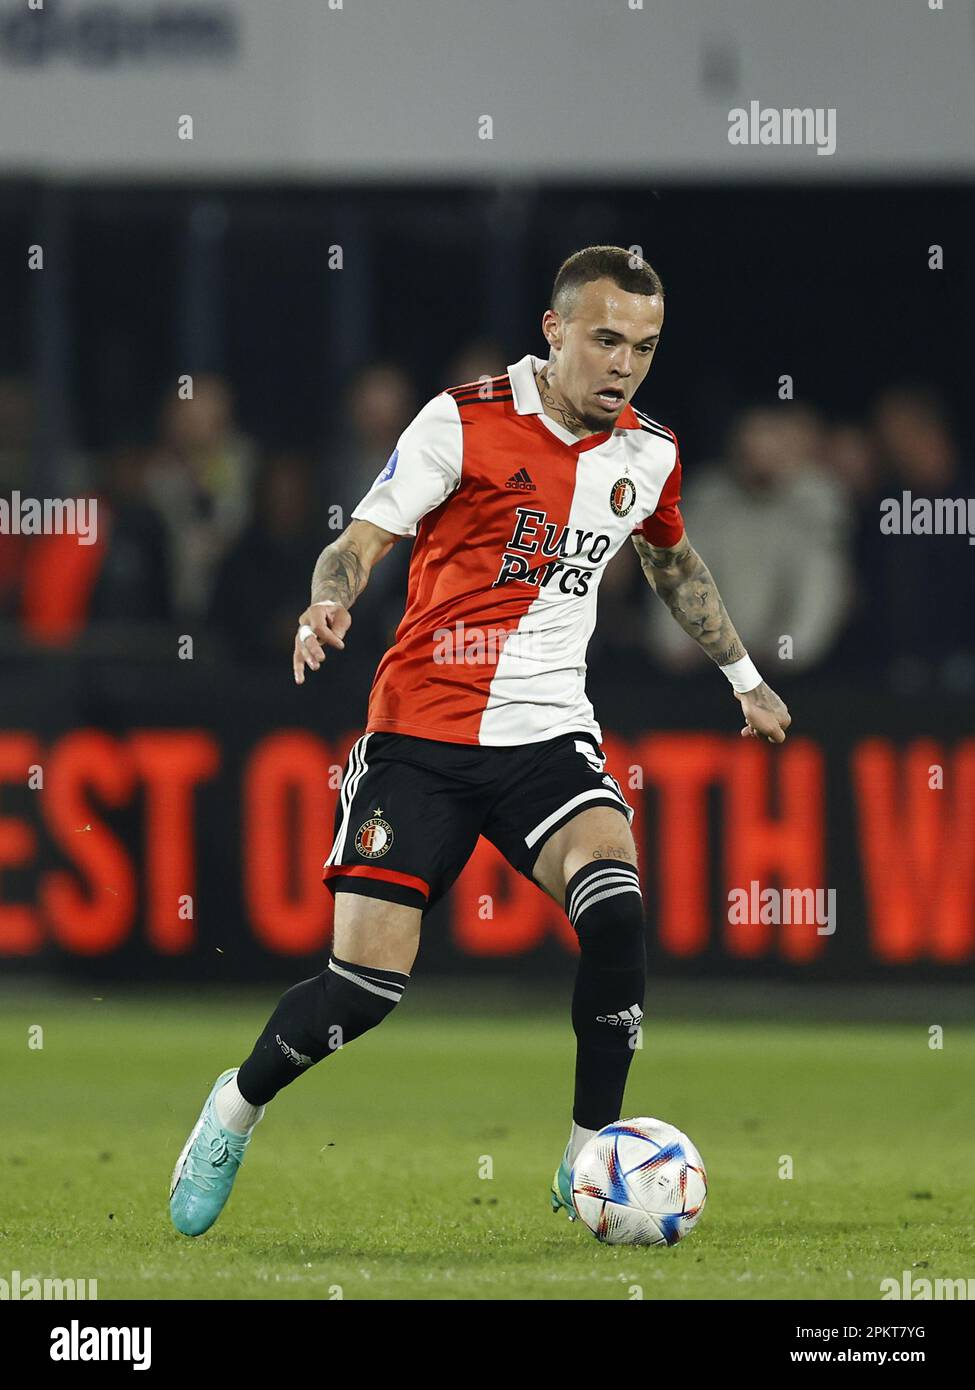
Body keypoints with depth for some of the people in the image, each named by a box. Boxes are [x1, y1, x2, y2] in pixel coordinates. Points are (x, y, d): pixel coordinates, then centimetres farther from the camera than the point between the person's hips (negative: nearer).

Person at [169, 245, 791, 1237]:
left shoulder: (648, 454, 6)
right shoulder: (465, 423, -9)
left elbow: (671, 561, 28)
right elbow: (363, 539, -8)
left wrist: (742, 675, 33)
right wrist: (328, 604, -30)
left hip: (548, 734, 3)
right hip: (422, 734, -3)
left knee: (615, 906, -26)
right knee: (366, 984, -11)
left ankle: (588, 1164, -14)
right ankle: (235, 1112, 19)